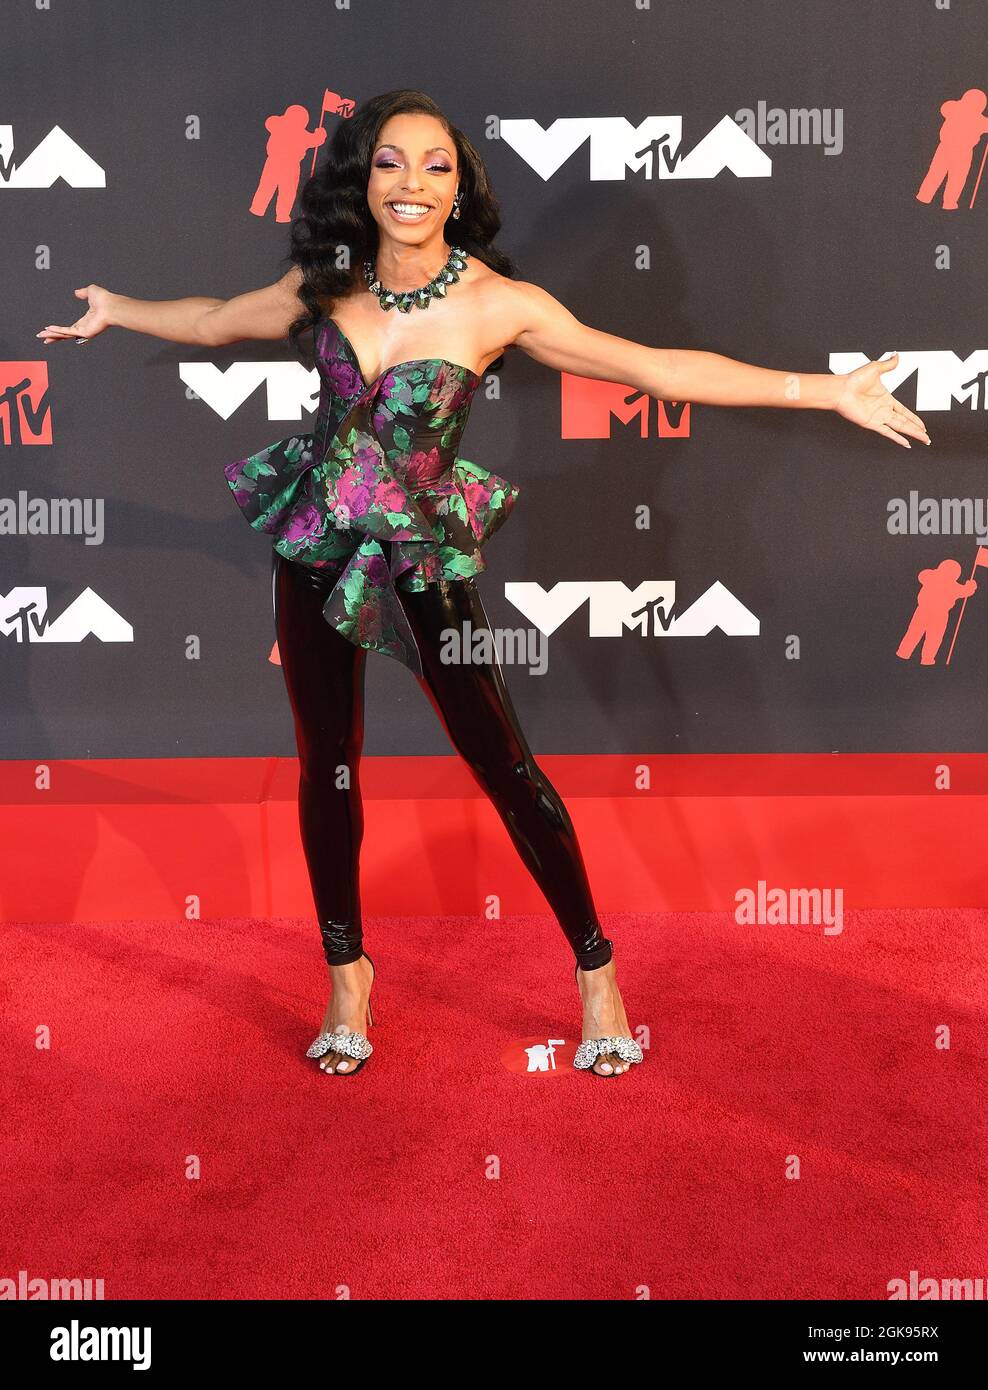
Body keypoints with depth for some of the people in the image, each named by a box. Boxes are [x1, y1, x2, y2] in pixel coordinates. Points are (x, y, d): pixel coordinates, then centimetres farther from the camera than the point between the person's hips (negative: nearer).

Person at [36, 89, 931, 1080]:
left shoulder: (498, 303, -14)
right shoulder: (327, 282, -3)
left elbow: (658, 369, -15)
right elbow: (217, 321, 17)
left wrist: (828, 390, -18)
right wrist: (112, 312, 31)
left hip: (425, 552, -4)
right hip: (317, 542, 4)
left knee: (502, 764, -1)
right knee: (326, 764, 11)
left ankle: (594, 970, 17)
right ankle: (348, 972, 31)